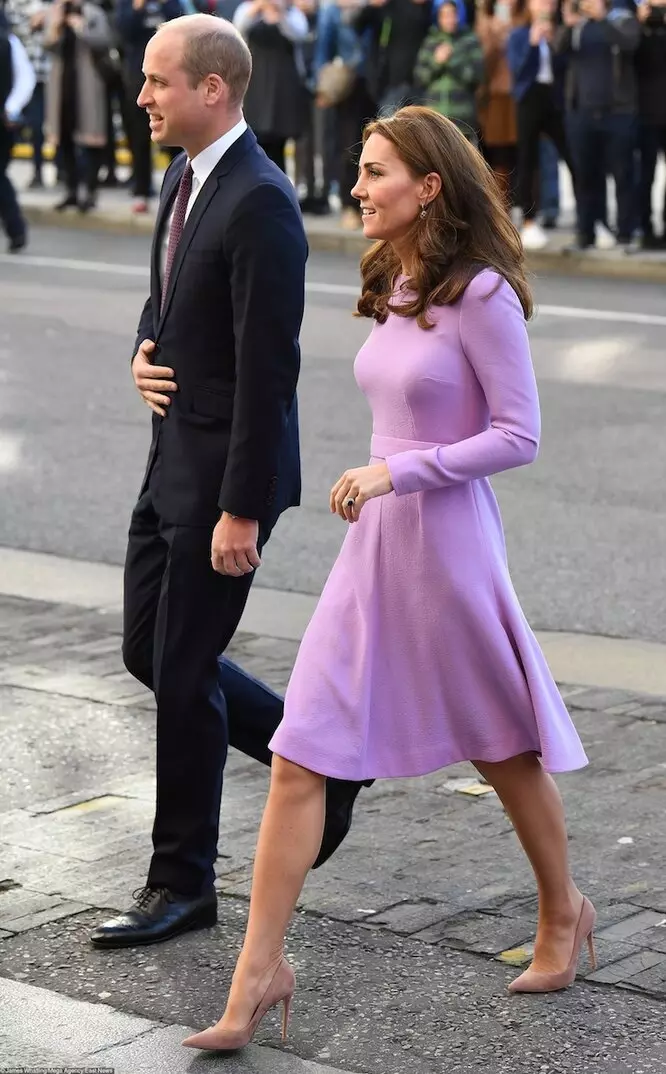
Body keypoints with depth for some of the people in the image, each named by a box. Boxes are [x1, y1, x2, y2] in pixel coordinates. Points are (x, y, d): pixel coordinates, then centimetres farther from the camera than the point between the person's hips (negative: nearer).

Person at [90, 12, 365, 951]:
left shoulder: (259, 204, -20)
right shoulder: (184, 181, 9)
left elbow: (268, 369, -22)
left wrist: (241, 511, -22)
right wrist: (145, 352, 0)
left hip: (224, 469, -9)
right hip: (173, 458, 9)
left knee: (184, 671, -2)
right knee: (149, 650, 14)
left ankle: (183, 882, 12)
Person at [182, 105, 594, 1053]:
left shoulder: (481, 295, -15)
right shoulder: (393, 288, 10)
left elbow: (519, 435, -15)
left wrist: (398, 472, -20)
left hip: (448, 541, -7)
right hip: (373, 546, 7)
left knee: (500, 748, 13)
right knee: (298, 760, -2)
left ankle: (563, 912, 37)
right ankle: (259, 973, 0)